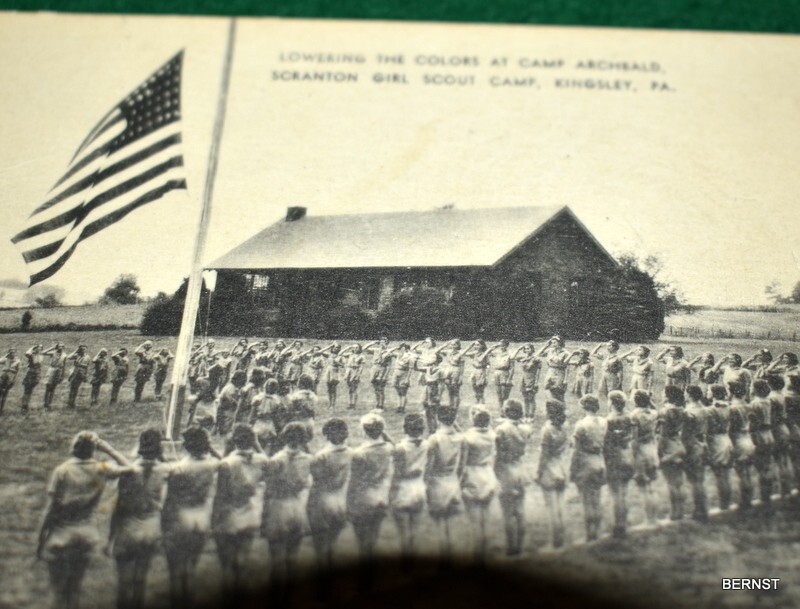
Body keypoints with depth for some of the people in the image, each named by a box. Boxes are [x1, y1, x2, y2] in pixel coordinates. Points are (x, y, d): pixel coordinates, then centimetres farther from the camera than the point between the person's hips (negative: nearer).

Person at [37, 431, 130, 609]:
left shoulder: (62, 471, -11)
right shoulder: (101, 470, -6)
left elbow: (50, 509, -11)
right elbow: (126, 467, 13)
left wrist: (40, 540, -3)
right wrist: (108, 449, 11)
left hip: (61, 536, -3)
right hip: (86, 536, 3)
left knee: (58, 589, 7)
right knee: (75, 588, 16)